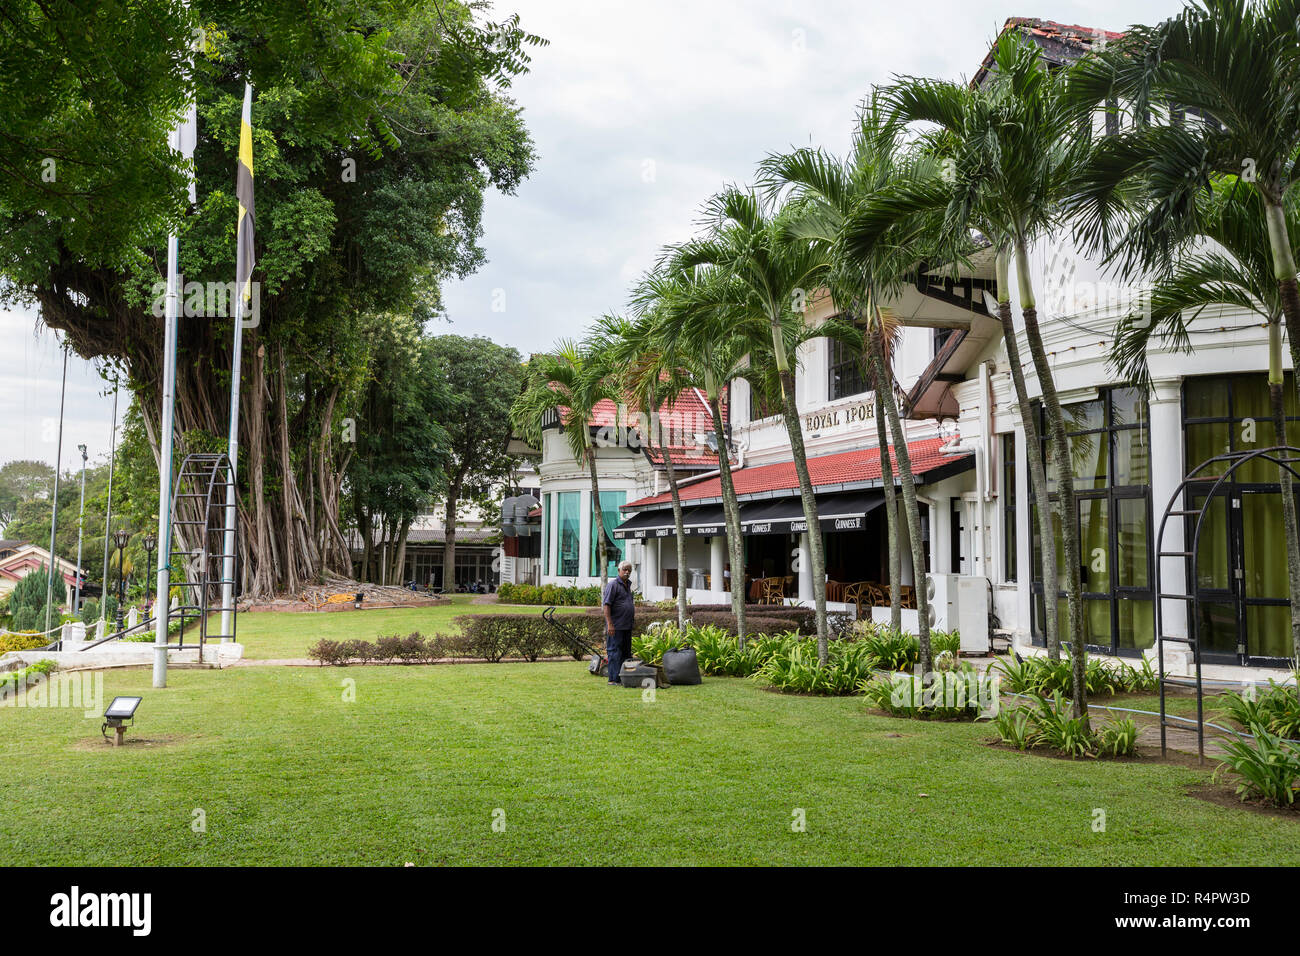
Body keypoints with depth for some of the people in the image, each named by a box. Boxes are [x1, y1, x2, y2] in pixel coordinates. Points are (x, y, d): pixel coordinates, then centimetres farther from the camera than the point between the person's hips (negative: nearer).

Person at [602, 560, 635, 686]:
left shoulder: (628, 585, 17)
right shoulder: (613, 584, -11)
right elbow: (606, 605, -17)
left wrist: (633, 616, 20)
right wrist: (609, 624, -22)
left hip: (627, 626, 9)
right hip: (616, 626, -9)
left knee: (626, 652, 12)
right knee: (614, 652, -7)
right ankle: (613, 679, -6)